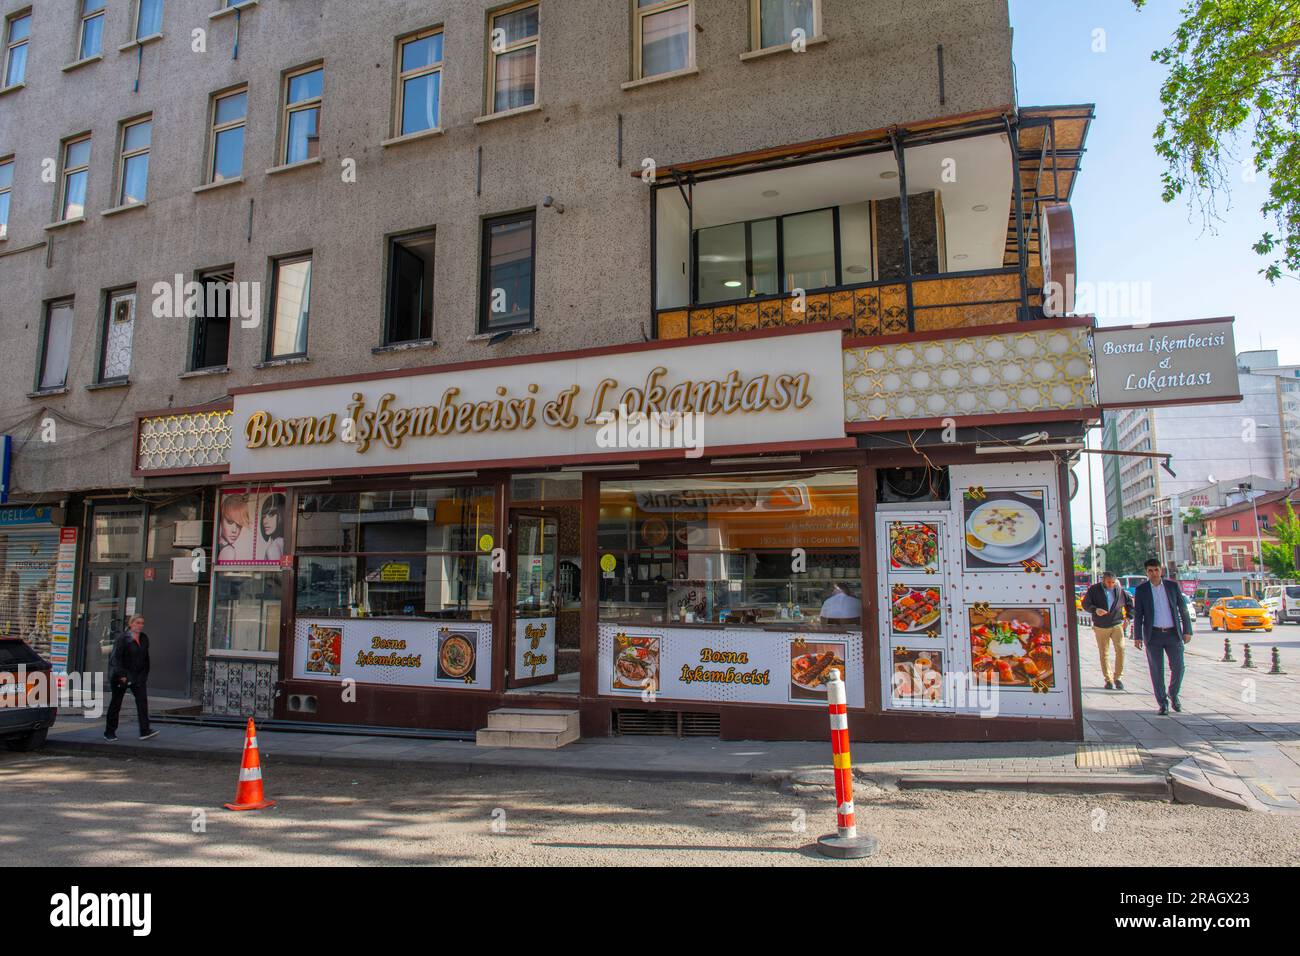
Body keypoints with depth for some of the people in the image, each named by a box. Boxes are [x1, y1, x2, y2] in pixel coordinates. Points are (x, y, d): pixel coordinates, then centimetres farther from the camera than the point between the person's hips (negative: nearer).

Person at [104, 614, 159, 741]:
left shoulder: (144, 638, 8)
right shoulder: (122, 638, -11)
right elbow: (116, 657, -16)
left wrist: (144, 674, 11)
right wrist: (121, 675, -21)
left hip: (138, 675, 5)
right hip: (122, 675, -5)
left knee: (142, 700, -8)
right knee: (116, 703, 7)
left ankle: (145, 731, -12)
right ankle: (109, 732, 21)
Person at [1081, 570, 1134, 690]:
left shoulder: (1120, 590, 0)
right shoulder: (1094, 590, -4)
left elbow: (1130, 602, 16)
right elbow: (1085, 604, -5)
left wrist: (1129, 616, 8)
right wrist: (1095, 610, -24)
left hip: (1116, 625, 0)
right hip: (1100, 627, 0)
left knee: (1120, 649, -16)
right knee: (1104, 653, 5)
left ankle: (1117, 677, -2)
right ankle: (1109, 680, 15)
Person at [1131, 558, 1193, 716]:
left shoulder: (1172, 586, 5)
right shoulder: (1141, 590, 1)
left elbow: (1183, 609, 8)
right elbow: (1138, 614, 1)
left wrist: (1187, 630, 1)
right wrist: (1137, 636, -5)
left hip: (1173, 633, 1)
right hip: (1153, 635, -1)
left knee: (1178, 668, 0)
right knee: (1157, 671, 1)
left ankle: (1173, 695, 25)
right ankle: (1163, 703, 11)